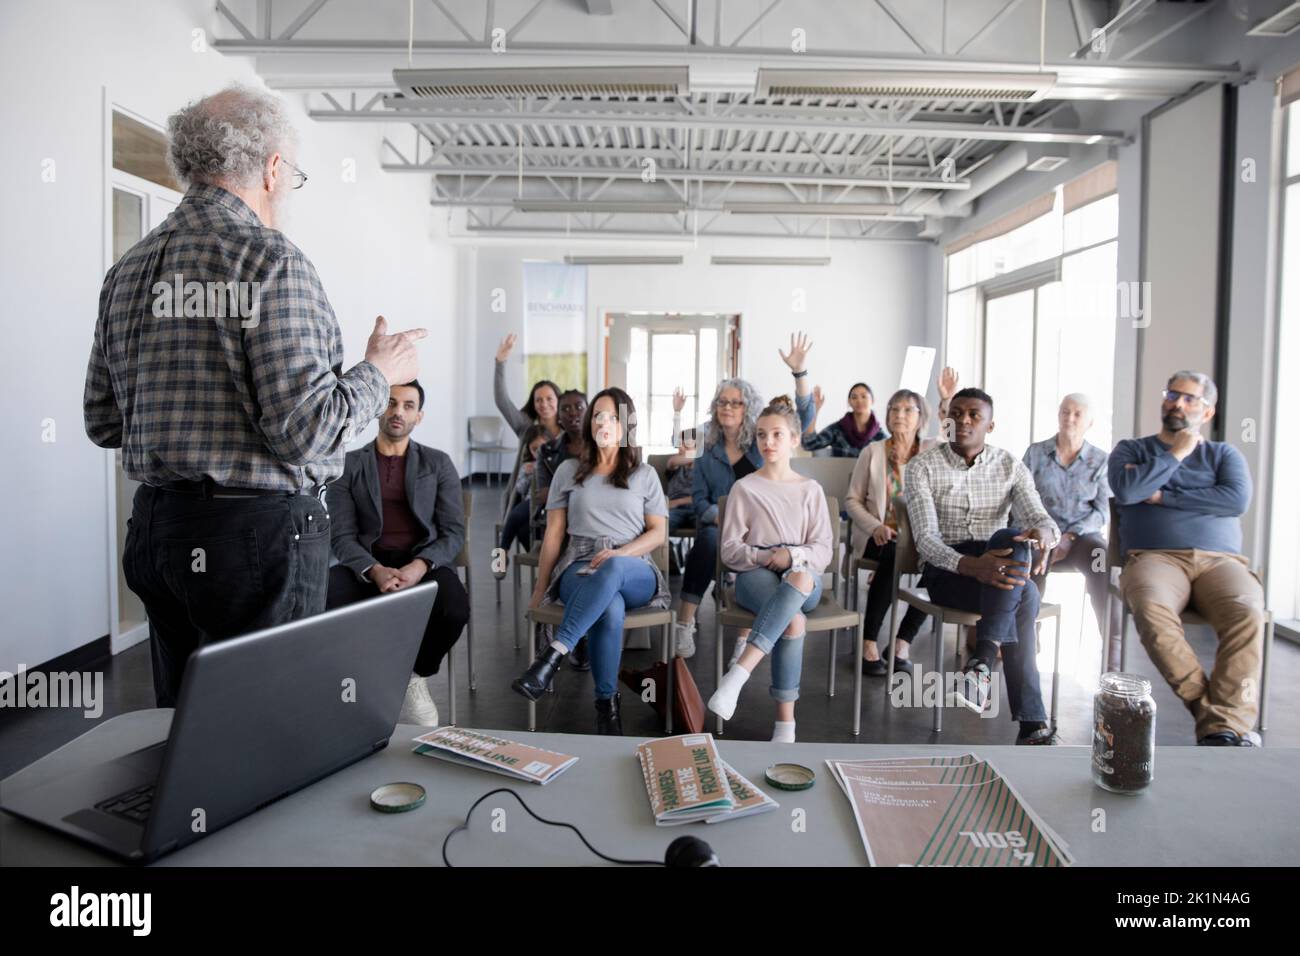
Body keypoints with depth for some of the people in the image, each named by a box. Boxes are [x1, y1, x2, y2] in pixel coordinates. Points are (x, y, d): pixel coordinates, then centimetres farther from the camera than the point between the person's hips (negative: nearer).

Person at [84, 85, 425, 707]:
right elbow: (306, 432, -19)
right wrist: (378, 373, -3)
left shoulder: (127, 269, 11)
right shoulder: (270, 259, -13)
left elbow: (102, 424, 15)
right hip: (259, 534, -8)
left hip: (154, 532, 8)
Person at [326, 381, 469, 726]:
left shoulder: (438, 463, 8)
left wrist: (420, 566, -21)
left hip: (425, 564, 0)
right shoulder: (348, 465, 7)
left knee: (455, 609, -33)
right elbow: (342, 537, -1)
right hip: (368, 565, 0)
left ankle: (417, 678, 0)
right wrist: (375, 570, -23)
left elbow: (454, 532, 0)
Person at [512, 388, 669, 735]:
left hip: (635, 573, 0)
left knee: (613, 570, -41)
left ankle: (552, 655, -41)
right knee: (610, 609, -39)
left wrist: (620, 553, -14)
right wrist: (539, 590, 6)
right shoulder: (569, 471, 15)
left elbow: (658, 533, 6)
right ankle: (606, 703, -24)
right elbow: (553, 534, 12)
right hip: (579, 569, 0)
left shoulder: (645, 474, 14)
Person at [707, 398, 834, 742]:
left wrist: (794, 556, -16)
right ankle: (785, 721, -36)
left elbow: (824, 549, 7)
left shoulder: (811, 490, 14)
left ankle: (737, 675, -46)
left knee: (800, 578, -40)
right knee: (793, 620, -38)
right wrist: (765, 557, -16)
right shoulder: (744, 488, 9)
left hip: (804, 575, 2)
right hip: (755, 575, -1)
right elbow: (730, 550, 4)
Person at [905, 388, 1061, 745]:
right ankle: (1032, 723, -27)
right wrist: (971, 565, -35)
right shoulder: (921, 467, -3)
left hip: (996, 564, 3)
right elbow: (925, 538, -14)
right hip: (945, 571, -3)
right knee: (1023, 595, -32)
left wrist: (1043, 534, -33)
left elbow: (1040, 517, -5)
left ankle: (983, 658, -38)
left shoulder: (1010, 465, 8)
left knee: (1011, 539, -35)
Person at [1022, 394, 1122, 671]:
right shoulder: (1035, 453, 8)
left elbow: (1102, 512, 3)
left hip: (1082, 536, 1)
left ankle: (1113, 648, -35)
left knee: (1101, 557, -37)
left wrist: (1070, 537, -12)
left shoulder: (1100, 460, 9)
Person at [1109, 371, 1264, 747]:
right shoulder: (1132, 449, 20)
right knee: (1152, 610, -37)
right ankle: (1220, 713, -28)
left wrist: (1164, 497, 0)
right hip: (1154, 557, -1)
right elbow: (1125, 490, -3)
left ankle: (1223, 727, -32)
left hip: (1220, 559, 2)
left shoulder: (1224, 454, 23)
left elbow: (1237, 500, 1)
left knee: (1246, 612, -33)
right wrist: (1175, 454, 4)